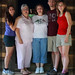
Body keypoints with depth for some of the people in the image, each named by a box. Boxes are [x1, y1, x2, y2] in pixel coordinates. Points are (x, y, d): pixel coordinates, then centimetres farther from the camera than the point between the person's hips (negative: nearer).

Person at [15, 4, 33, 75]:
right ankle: (22, 69, 10)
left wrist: (32, 38, 11)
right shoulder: (19, 19, -7)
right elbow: (17, 30, -12)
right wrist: (19, 39, -17)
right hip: (22, 40, -6)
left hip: (29, 40, 6)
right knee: (22, 55, -1)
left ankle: (26, 68, 21)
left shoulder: (29, 18, 13)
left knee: (28, 55, 9)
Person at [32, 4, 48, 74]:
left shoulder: (46, 17, 7)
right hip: (35, 37, 1)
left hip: (44, 37, 0)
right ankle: (37, 67, 12)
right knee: (36, 52, 2)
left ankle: (41, 67, 12)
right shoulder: (34, 17, 9)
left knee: (43, 52, 1)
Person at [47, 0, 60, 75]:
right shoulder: (47, 12, 16)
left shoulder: (58, 11, 0)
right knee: (52, 52, 10)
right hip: (49, 35, 5)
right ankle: (53, 67, 18)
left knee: (56, 52, -3)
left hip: (56, 35, -5)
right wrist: (47, 33, 13)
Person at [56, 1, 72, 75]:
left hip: (65, 35, -6)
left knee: (65, 54, -9)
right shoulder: (58, 15, 16)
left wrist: (67, 35, -17)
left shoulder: (67, 13, -1)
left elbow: (69, 25, -8)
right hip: (59, 35, 6)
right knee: (62, 54, 3)